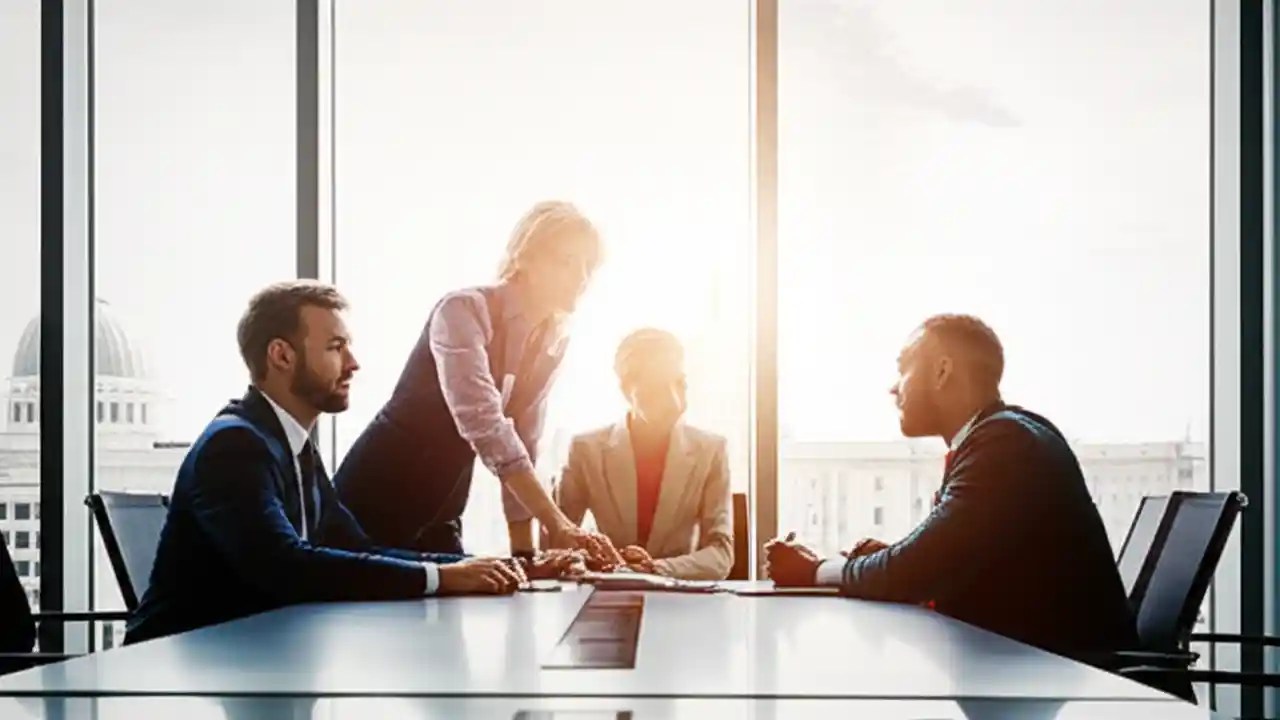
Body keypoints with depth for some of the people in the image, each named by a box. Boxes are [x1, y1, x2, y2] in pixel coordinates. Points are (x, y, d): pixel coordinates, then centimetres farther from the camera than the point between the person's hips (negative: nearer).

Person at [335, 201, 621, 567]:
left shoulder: (553, 339, 1)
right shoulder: (465, 310, -21)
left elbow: (522, 443, 4)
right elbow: (485, 427, -33)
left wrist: (524, 555, -3)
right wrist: (559, 526, -40)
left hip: (441, 512, 7)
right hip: (377, 500, -7)